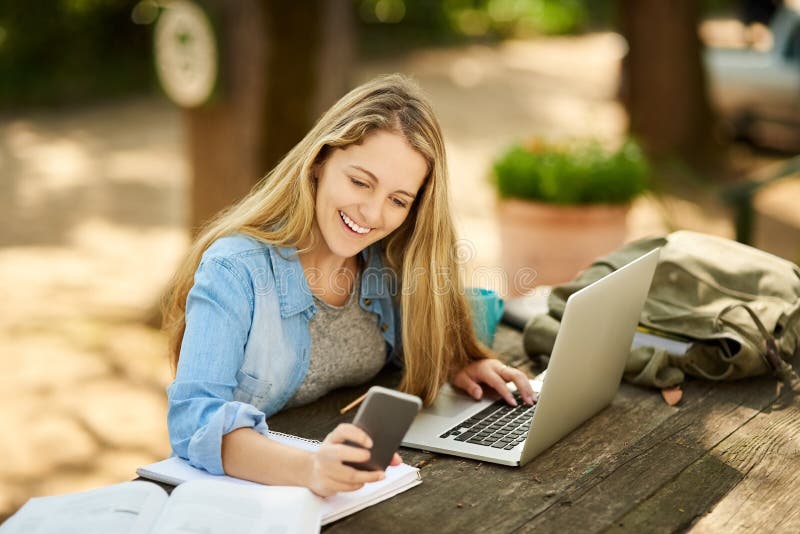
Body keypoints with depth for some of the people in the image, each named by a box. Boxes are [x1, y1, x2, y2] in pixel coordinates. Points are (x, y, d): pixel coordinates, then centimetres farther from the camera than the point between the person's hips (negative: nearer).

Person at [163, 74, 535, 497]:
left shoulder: (390, 264, -1)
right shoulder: (236, 270, -18)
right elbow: (194, 419, -29)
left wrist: (453, 365, -3)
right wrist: (306, 468, -45)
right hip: (250, 489, -4)